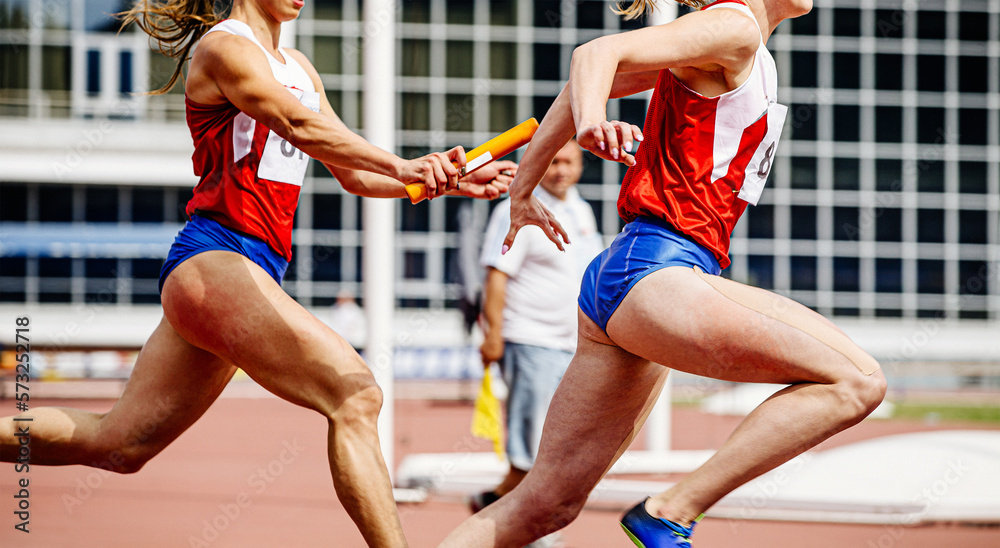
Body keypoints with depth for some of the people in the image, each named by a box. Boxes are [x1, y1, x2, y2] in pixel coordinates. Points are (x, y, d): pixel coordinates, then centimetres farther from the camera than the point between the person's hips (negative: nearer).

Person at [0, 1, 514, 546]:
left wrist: (449, 183, 6)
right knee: (354, 394, -21)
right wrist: (401, 166, -36)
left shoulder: (298, 67, 21)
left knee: (122, 442, 11)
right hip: (214, 259, -10)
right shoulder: (224, 46, -6)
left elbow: (354, 174, 20)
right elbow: (300, 126, -23)